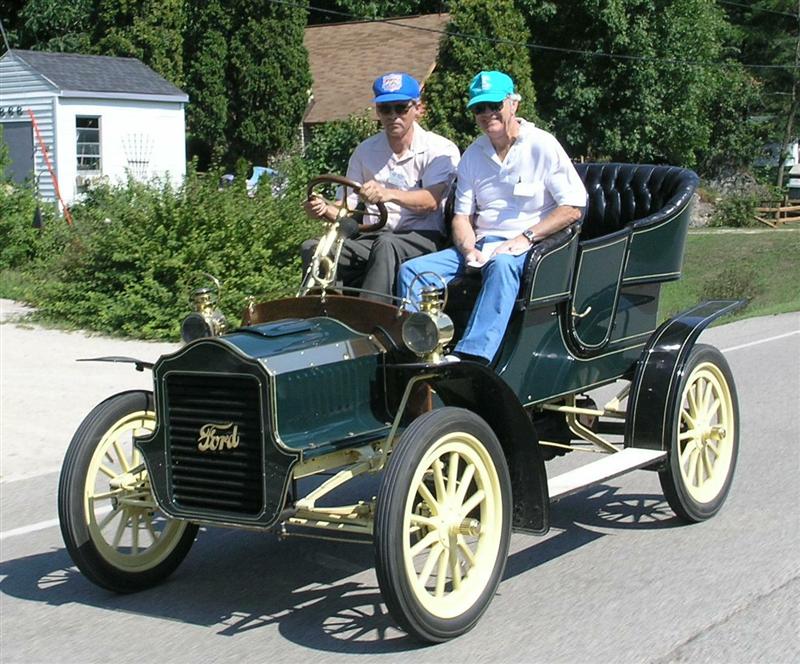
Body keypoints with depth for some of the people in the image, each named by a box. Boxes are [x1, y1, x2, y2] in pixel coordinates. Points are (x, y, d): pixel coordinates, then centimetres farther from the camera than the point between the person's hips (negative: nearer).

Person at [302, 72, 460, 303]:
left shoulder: (441, 149, 2)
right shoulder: (365, 151, 17)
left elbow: (431, 201, -16)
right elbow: (349, 206, 12)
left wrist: (389, 194, -35)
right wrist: (325, 209, -12)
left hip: (421, 238, -4)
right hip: (372, 237, 5)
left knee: (386, 244, -38)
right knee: (312, 248, -21)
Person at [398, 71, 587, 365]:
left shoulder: (543, 146, -1)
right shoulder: (472, 156, 14)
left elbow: (573, 208, -5)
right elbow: (461, 216, 13)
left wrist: (526, 237, -16)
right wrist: (469, 249, -10)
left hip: (529, 248, -6)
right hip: (481, 244, 6)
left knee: (502, 265, -40)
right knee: (412, 271, -14)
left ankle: (470, 355, -53)